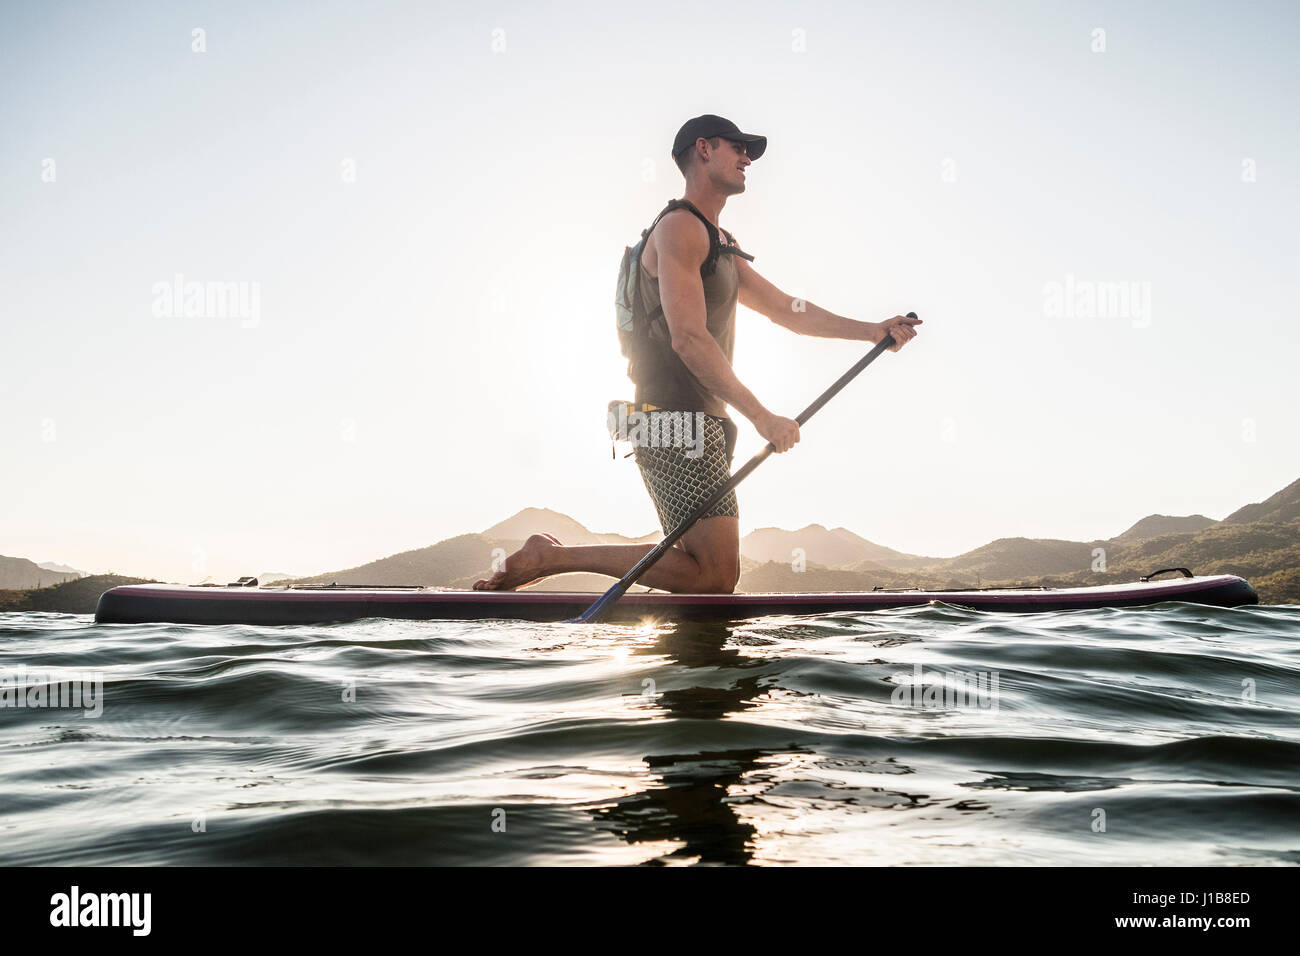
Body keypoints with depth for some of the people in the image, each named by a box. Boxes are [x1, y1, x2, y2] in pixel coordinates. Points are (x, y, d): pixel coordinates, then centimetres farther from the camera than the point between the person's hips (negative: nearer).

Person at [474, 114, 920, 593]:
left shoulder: (722, 244, 24)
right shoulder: (680, 227, -8)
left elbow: (784, 309, 23)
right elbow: (689, 339, -19)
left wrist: (872, 331, 15)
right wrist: (762, 417, -21)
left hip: (703, 423, 10)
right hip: (679, 424, -10)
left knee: (710, 569, 10)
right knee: (716, 576, -14)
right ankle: (551, 557, -11)